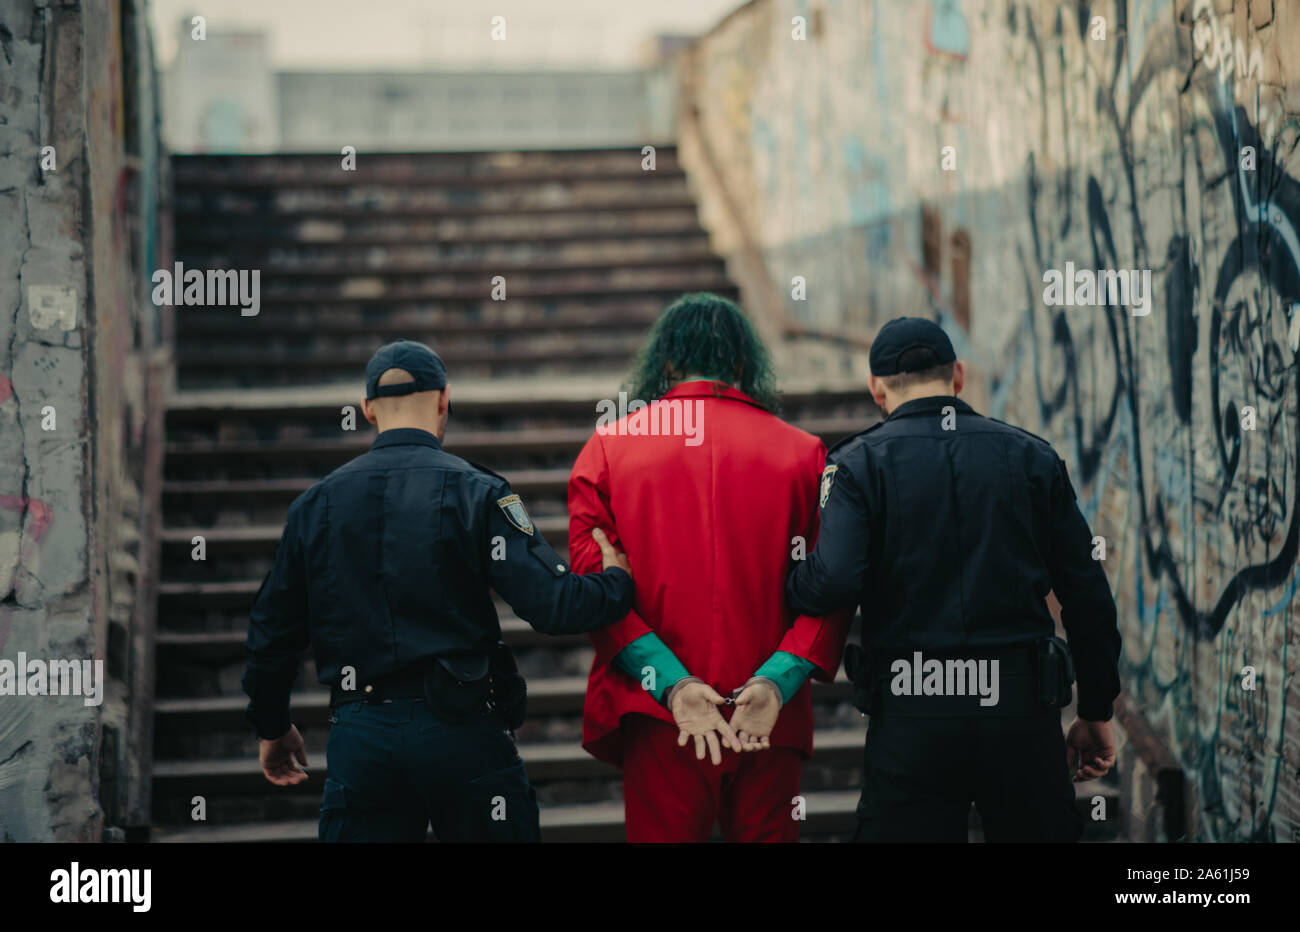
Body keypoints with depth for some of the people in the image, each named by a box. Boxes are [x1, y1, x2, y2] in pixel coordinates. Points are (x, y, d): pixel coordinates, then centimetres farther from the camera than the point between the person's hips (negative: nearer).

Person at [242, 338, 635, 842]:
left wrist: (272, 727, 26)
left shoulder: (315, 504, 7)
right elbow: (551, 604, -14)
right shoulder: (476, 492, -5)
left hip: (358, 741, 3)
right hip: (461, 731, -3)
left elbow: (272, 630, 12)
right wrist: (618, 581, 5)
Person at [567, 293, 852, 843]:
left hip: (657, 721, 0)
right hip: (773, 720, 1)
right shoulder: (801, 452, 4)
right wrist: (777, 682, -12)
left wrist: (672, 685, -13)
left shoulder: (609, 446, 3)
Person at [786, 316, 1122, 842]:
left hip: (910, 719, -2)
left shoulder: (858, 463, 0)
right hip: (1022, 710, 2)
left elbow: (834, 581, -16)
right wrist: (1096, 713, 14)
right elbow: (1087, 596, 7)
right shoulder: (1031, 457, 8)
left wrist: (787, 587, 6)